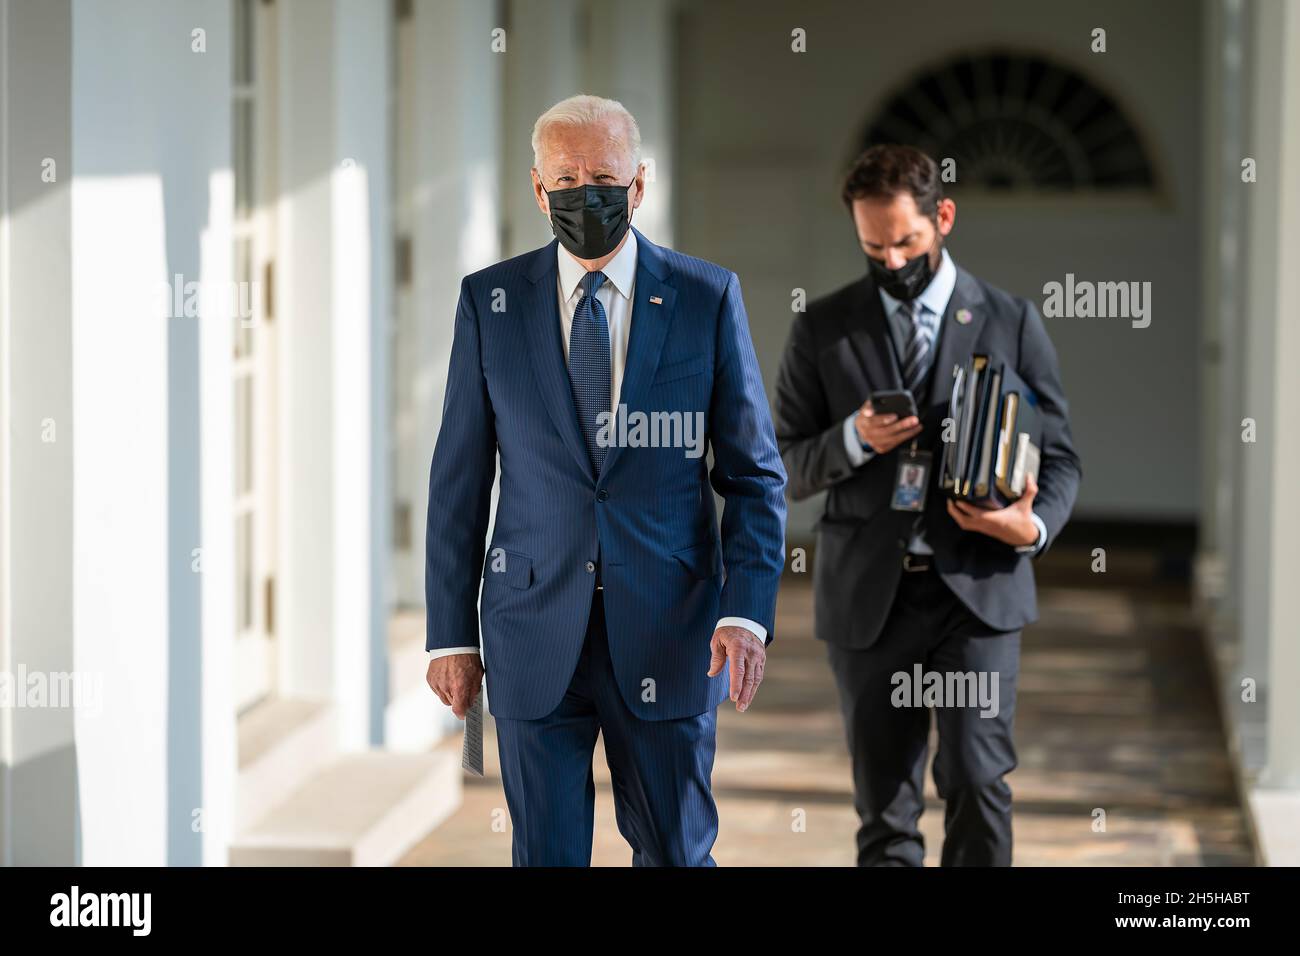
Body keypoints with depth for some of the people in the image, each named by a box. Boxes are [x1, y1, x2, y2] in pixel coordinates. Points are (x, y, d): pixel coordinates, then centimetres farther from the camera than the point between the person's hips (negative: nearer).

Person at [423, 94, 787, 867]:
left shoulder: (707, 298, 1)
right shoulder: (490, 302, 3)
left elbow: (754, 472, 2)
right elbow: (459, 481, 6)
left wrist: (747, 611, -10)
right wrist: (450, 632, 2)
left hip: (667, 632, 0)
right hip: (536, 632, 1)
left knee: (677, 851, 6)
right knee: (547, 854, 4)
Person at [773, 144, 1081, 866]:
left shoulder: (1011, 323, 6)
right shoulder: (823, 330, 8)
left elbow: (1058, 456, 8)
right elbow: (788, 468, 8)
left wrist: (1034, 527, -14)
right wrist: (853, 439, -13)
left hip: (977, 589, -1)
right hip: (868, 596, 1)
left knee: (977, 780, -15)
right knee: (885, 809, 6)